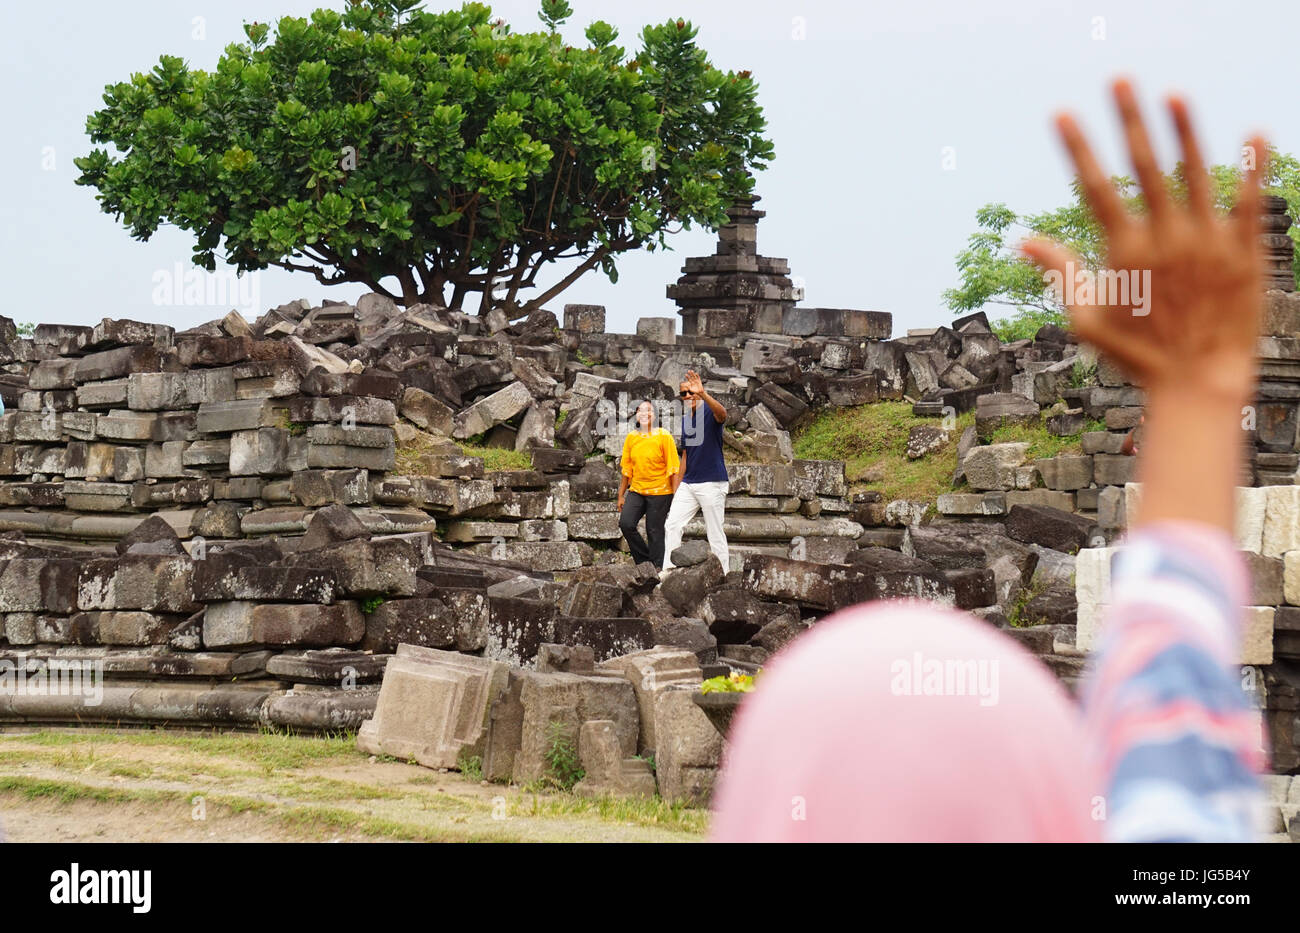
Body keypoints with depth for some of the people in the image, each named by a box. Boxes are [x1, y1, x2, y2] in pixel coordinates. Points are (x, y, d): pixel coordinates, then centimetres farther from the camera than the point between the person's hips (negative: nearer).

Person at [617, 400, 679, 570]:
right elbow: (627, 470, 12)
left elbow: (673, 469, -7)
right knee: (626, 524, -13)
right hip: (636, 490, 4)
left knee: (655, 532, -2)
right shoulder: (631, 438, 6)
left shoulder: (663, 437, -6)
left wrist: (675, 496, -12)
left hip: (660, 492, -4)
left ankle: (656, 568, 10)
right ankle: (644, 559, 6)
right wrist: (621, 495, 12)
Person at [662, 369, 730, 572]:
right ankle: (668, 572, 3)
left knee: (715, 533, -4)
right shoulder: (685, 419, 14)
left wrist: (703, 393, -52)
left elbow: (721, 414, -35)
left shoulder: (709, 410, -8)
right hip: (688, 484, 7)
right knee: (672, 525, 0)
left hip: (712, 484, -7)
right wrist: (676, 489, 18)